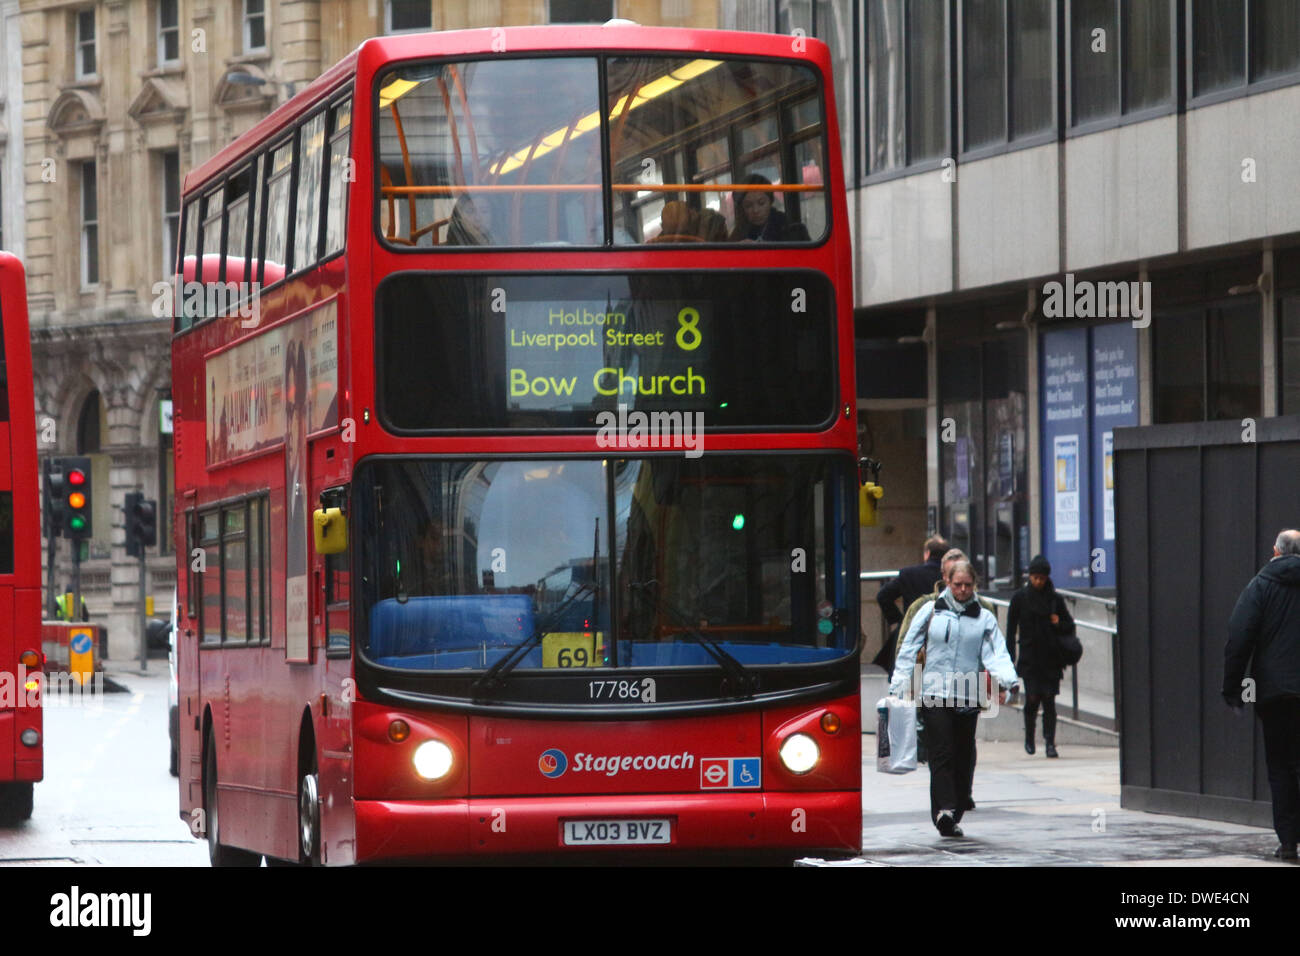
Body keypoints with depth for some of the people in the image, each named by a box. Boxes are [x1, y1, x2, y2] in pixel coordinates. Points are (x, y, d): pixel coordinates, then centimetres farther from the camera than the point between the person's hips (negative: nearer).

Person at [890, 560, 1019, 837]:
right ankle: (944, 809, -26)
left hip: (968, 698, 2)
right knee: (942, 754, -14)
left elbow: (996, 654, -1)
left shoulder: (984, 618, 10)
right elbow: (908, 651, 11)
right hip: (935, 696, -2)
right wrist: (898, 687, 4)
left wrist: (1006, 682, -20)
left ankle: (953, 816, 12)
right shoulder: (931, 613, 9)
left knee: (963, 759, 4)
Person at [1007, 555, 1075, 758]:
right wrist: (1010, 658, -2)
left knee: (1049, 699, -4)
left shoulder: (1055, 599, 7)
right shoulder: (1019, 598, 3)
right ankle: (1029, 738, 15)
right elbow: (1011, 629, 4)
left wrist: (1058, 624, -8)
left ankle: (1050, 742, -3)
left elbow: (1070, 626, 15)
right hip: (1029, 658, -1)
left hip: (1051, 659, 1)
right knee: (1032, 698, -7)